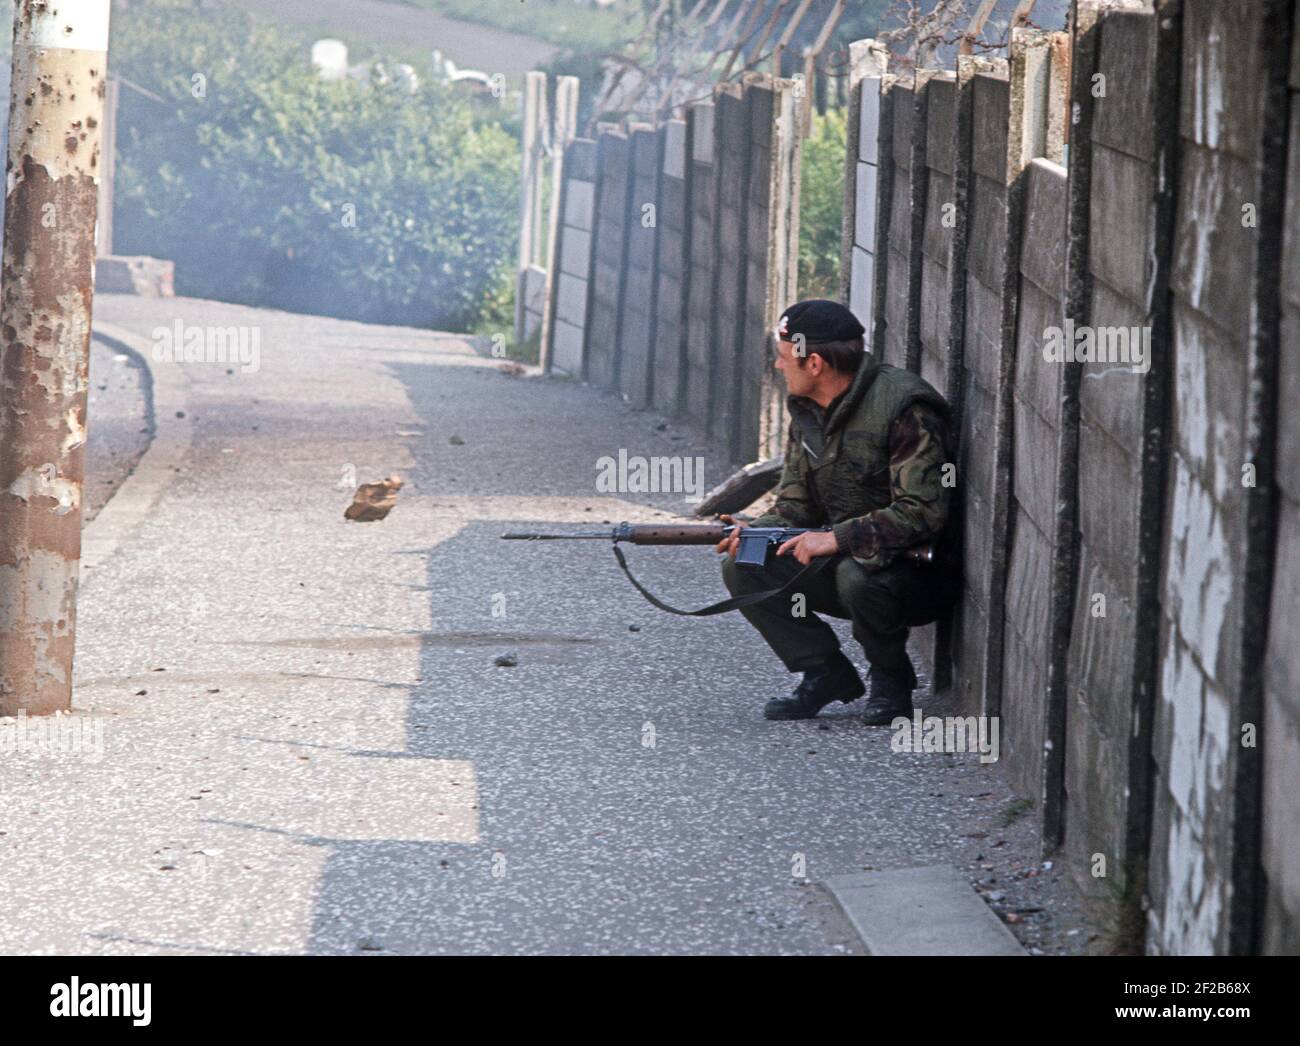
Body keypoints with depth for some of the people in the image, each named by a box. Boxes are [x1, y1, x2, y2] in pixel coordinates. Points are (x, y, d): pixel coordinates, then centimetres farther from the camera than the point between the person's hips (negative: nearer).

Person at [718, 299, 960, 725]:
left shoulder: (904, 408, -21)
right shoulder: (808, 410, 5)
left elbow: (922, 512, -27)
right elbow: (796, 504, 8)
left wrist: (837, 539, -30)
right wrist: (755, 531, -13)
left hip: (918, 568, -7)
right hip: (842, 559, 7)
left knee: (858, 576, -38)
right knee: (743, 566, -10)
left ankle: (892, 678, -9)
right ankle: (826, 674, 0)